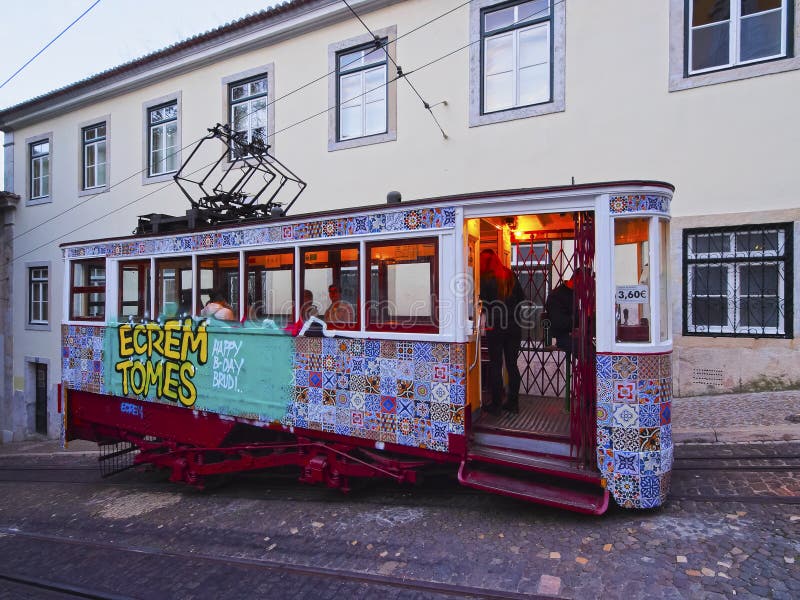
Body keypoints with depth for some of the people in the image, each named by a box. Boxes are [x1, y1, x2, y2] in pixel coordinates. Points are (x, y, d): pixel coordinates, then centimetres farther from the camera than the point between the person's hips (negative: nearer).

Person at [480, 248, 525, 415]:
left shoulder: (486, 279, -9)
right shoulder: (511, 275, 6)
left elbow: (483, 303, -8)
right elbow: (521, 299, 9)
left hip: (495, 327, -4)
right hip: (514, 326, 5)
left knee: (495, 365, 4)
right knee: (512, 364, 11)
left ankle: (495, 404, 8)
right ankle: (513, 402, 17)